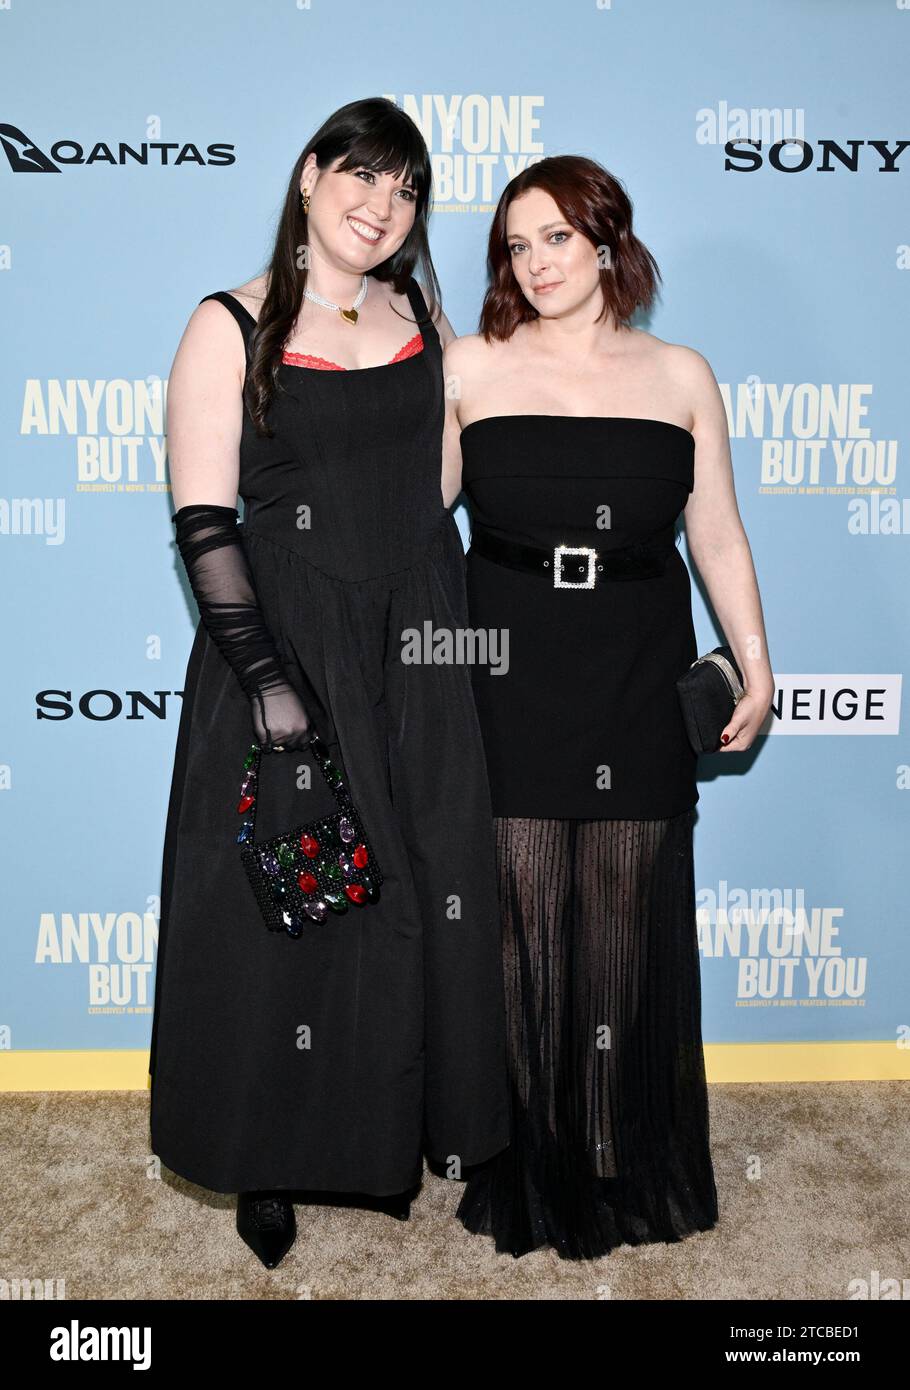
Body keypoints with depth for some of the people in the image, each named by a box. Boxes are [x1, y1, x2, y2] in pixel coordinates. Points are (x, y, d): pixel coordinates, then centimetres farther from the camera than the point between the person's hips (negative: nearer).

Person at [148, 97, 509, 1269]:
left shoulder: (422, 318, 10)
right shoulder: (231, 327, -5)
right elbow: (203, 523, -10)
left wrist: (455, 635, 8)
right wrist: (266, 681, -16)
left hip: (418, 658, 5)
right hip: (287, 649, -4)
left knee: (419, 897, 11)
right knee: (286, 904, 5)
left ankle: (395, 1134, 33)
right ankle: (274, 1162, 27)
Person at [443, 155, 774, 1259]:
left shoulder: (681, 377, 9)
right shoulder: (469, 366, 6)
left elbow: (718, 537, 9)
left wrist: (755, 667, 6)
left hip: (638, 686, 1)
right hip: (509, 682, -1)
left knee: (627, 921, 6)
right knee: (518, 917, 2)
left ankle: (631, 1167, 28)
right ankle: (526, 1173, 22)